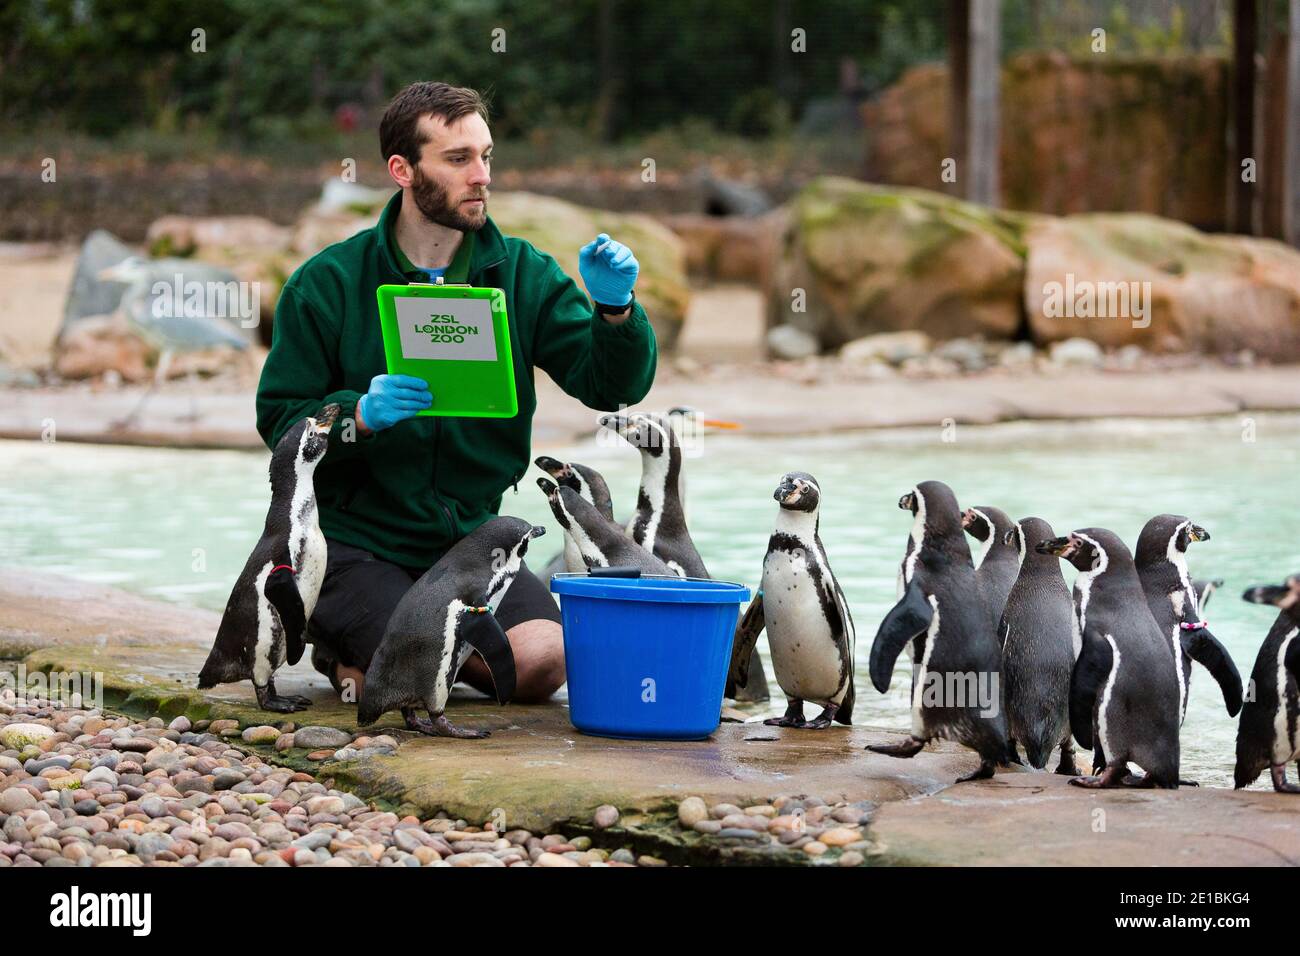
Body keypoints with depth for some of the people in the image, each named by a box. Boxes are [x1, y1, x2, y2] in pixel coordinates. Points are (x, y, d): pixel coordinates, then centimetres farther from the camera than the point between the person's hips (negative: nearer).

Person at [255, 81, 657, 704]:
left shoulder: (523, 275, 3)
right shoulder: (327, 284, -5)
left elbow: (611, 386, -3)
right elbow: (279, 417, -7)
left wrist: (615, 309, -22)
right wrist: (361, 414, -26)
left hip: (470, 536, 3)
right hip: (354, 536, -3)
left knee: (543, 661, -21)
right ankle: (338, 639, 11)